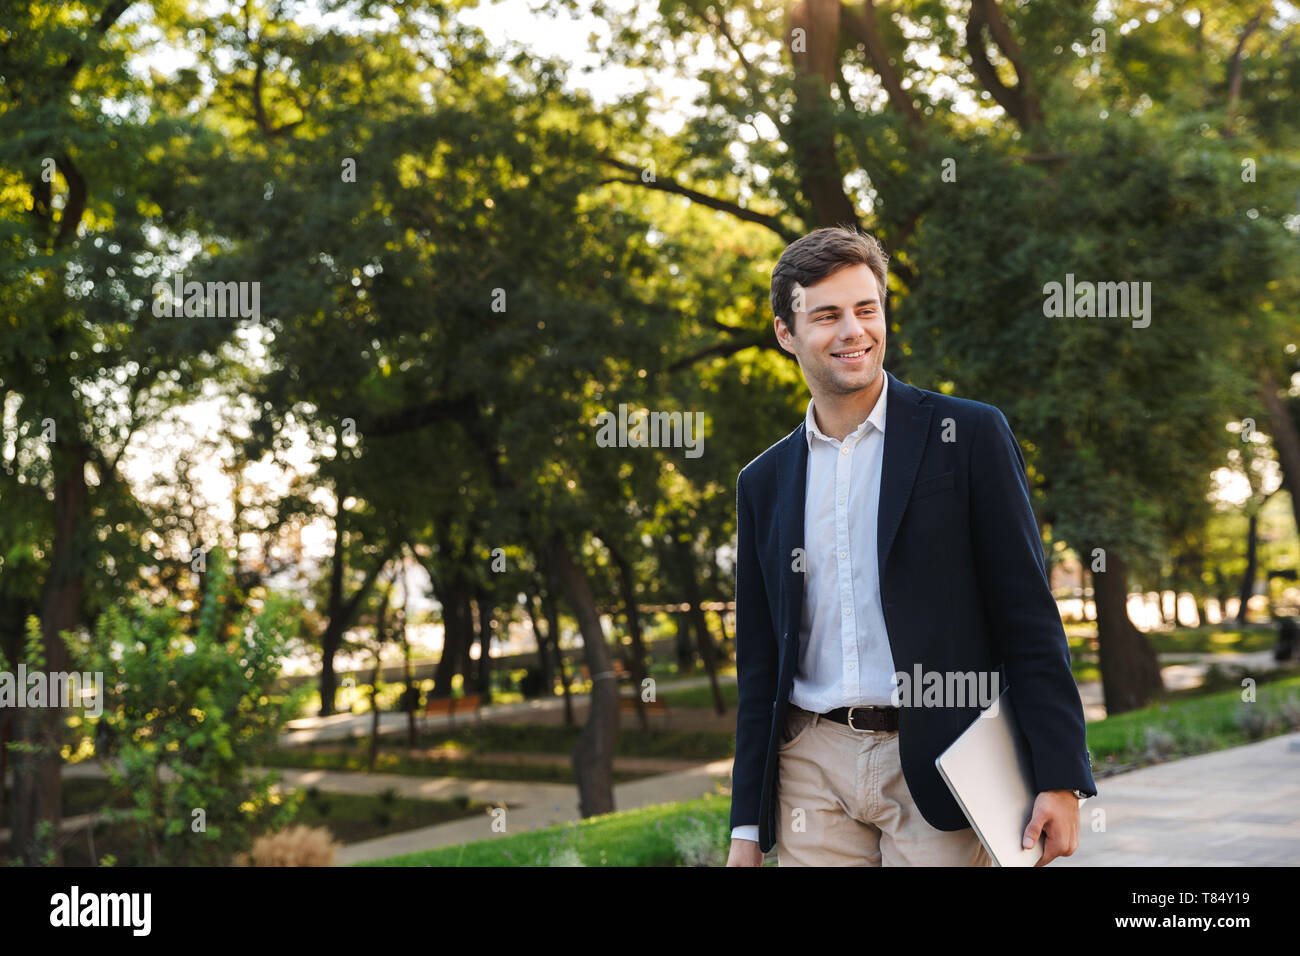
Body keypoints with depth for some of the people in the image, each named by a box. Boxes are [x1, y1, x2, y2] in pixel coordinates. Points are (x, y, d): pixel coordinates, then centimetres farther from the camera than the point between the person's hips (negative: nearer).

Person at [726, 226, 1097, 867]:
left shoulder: (969, 435, 0)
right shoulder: (764, 482, 11)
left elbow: (1029, 617, -3)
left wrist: (1060, 781, -10)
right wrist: (748, 827, 11)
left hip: (935, 764, -3)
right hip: (812, 768, 4)